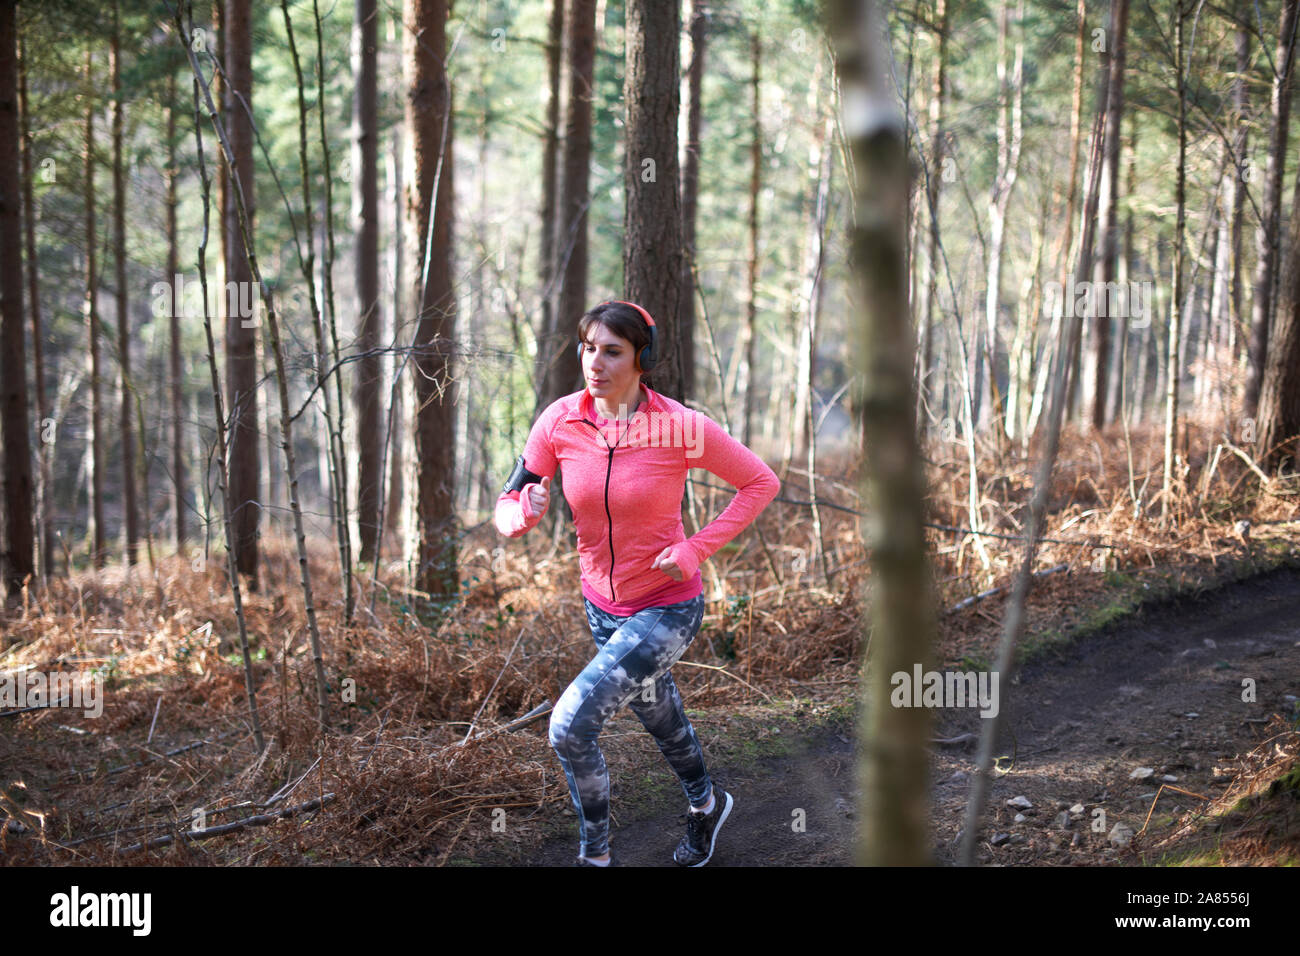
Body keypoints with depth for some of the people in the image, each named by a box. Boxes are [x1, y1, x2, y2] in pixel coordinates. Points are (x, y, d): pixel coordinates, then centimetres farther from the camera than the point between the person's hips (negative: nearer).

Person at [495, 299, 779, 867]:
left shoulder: (680, 427, -22)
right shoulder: (560, 422, -13)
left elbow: (761, 483, -10)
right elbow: (506, 509, -8)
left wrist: (697, 548, -20)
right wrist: (524, 513, -33)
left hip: (667, 608, -5)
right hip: (603, 604, 5)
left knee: (570, 726, -17)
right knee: (658, 717, 27)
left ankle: (595, 855, 5)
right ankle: (705, 804, 57)